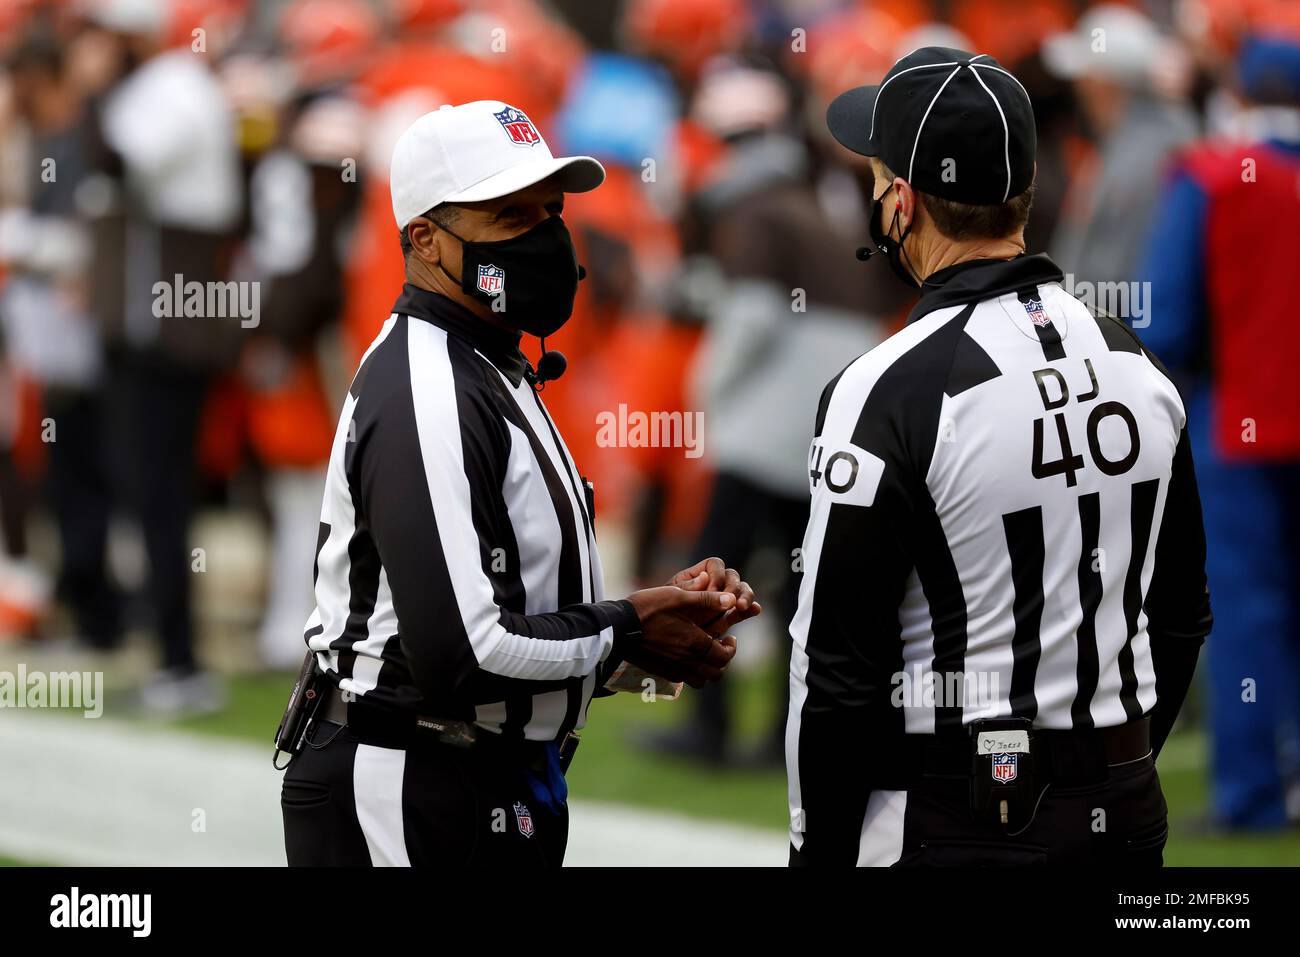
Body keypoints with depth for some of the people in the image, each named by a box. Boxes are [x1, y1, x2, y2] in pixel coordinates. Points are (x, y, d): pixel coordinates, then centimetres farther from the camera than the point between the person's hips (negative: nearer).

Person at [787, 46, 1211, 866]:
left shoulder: (888, 392, -15)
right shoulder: (1140, 368, 6)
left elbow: (839, 672, -14)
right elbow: (1181, 616, 14)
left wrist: (819, 849, -5)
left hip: (949, 828, -6)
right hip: (1127, 821, 7)